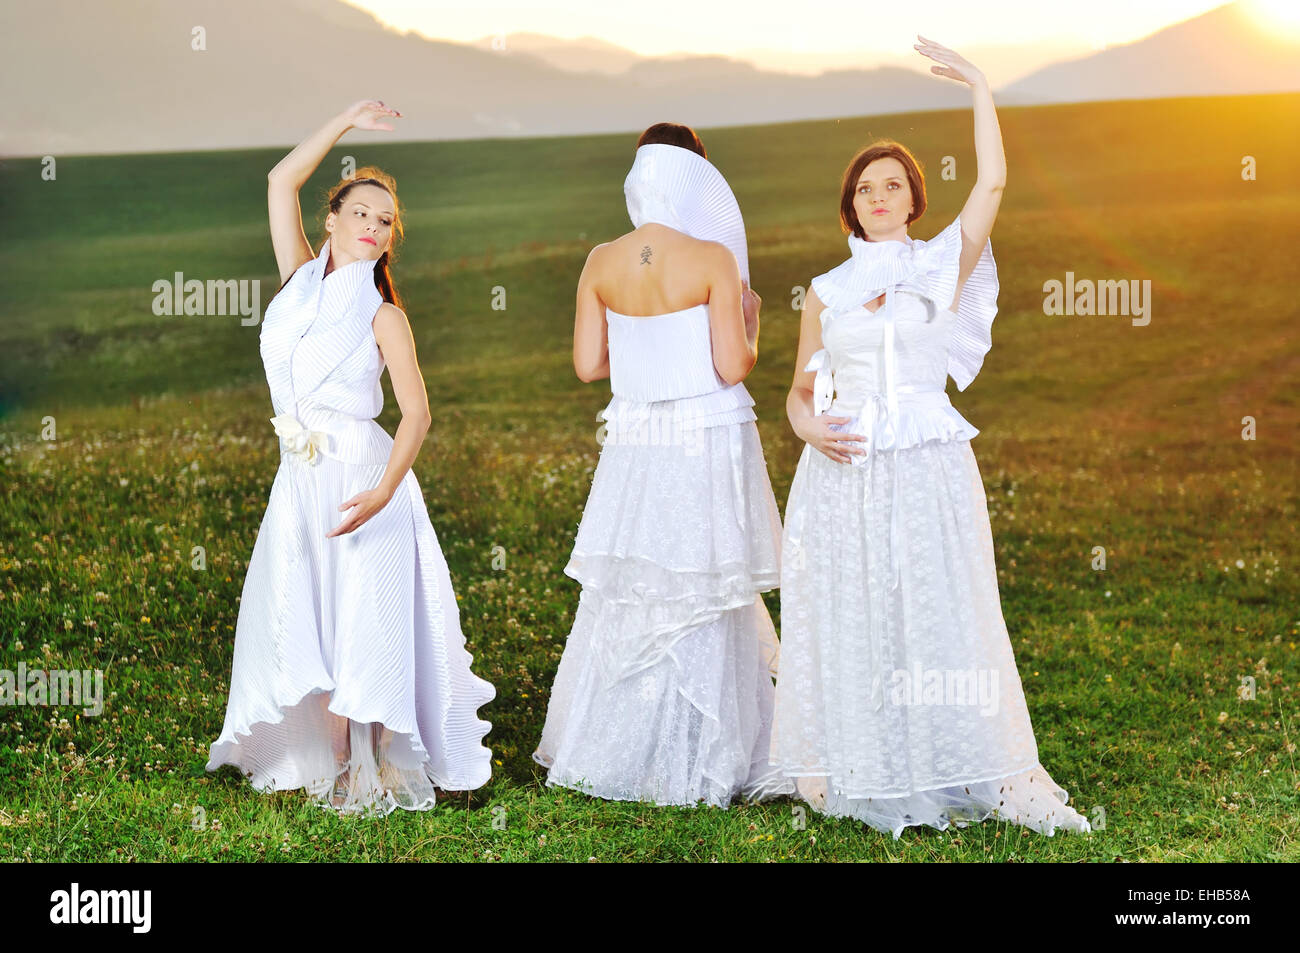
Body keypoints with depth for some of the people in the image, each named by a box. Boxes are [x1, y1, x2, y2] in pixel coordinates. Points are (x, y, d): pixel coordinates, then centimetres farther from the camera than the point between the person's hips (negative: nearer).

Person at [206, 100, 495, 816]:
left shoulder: (383, 314, -4)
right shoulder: (301, 279, 8)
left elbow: (416, 412, -10)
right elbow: (281, 181, 7)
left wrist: (384, 489, -24)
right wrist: (345, 121, 8)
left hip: (361, 478, -4)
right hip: (300, 481, 4)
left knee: (365, 623, -4)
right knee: (308, 625, 4)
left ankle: (379, 770, 5)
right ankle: (333, 764, 12)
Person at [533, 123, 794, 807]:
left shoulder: (602, 263, 0)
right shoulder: (713, 259, -12)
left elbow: (588, 365, 2)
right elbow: (733, 367, -14)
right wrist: (749, 322, 5)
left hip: (633, 444, 4)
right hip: (708, 444, -4)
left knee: (622, 601, 14)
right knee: (704, 604, 6)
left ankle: (613, 753, 24)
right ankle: (696, 765, 13)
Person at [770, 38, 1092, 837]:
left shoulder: (942, 265, 7)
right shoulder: (827, 291, 12)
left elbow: (993, 183, -5)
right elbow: (801, 386, 15)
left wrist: (979, 86, -5)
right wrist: (807, 423, -6)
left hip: (927, 467, -2)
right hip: (841, 471, 2)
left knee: (940, 614, -5)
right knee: (844, 620, 2)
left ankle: (995, 778, -1)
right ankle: (849, 776, 12)